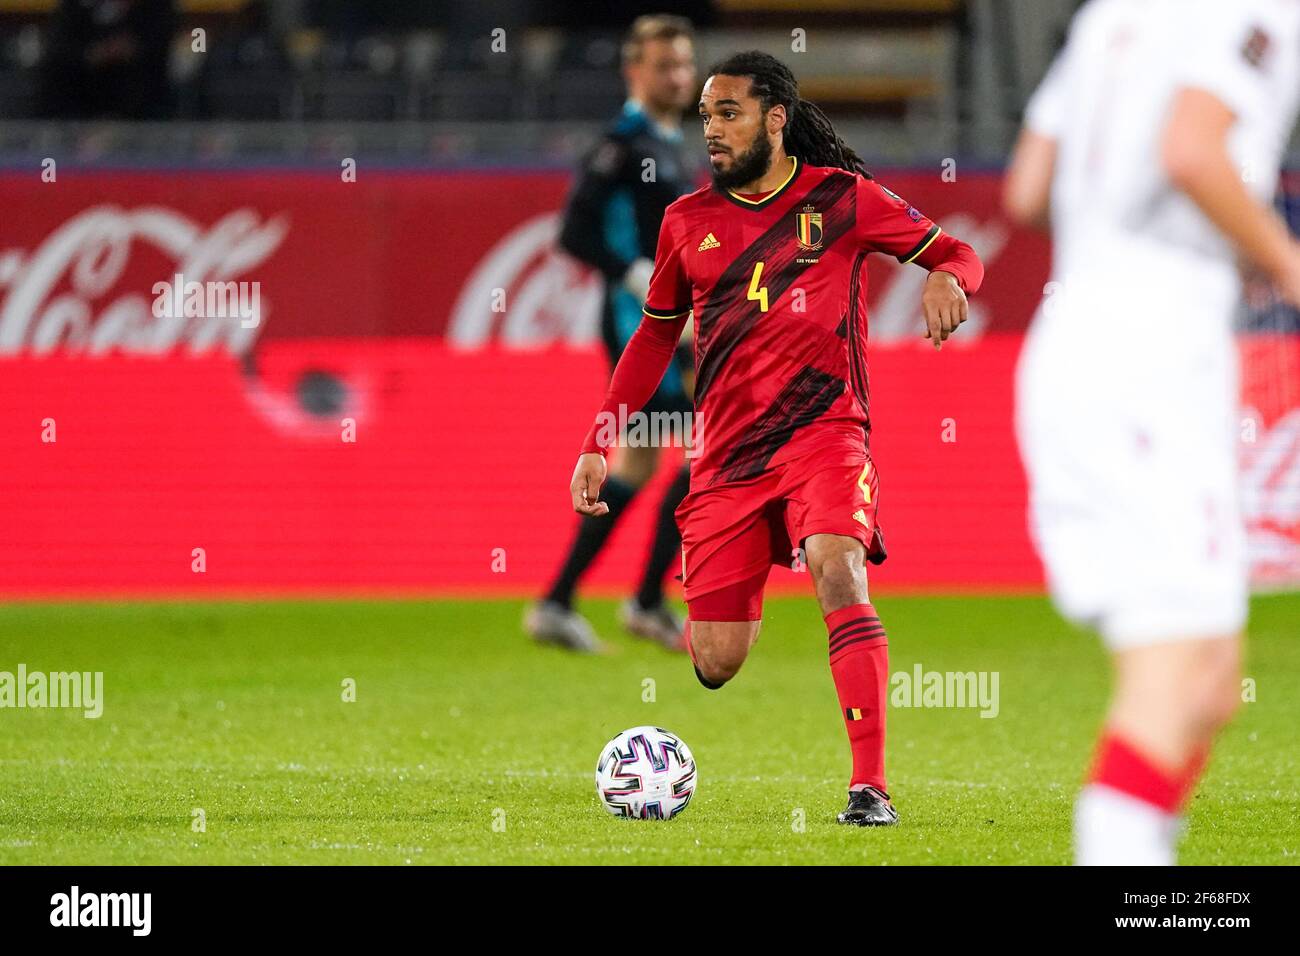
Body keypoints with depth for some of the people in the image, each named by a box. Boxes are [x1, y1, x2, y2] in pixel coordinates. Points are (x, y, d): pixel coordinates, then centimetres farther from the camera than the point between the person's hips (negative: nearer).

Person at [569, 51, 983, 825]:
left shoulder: (843, 198, 1)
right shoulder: (688, 221, 9)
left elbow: (958, 254, 7)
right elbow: (656, 334, 20)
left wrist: (947, 278, -18)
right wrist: (601, 442, 15)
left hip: (823, 433, -3)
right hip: (728, 455, 3)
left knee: (838, 569, -31)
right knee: (714, 665, -4)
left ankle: (871, 787, -30)